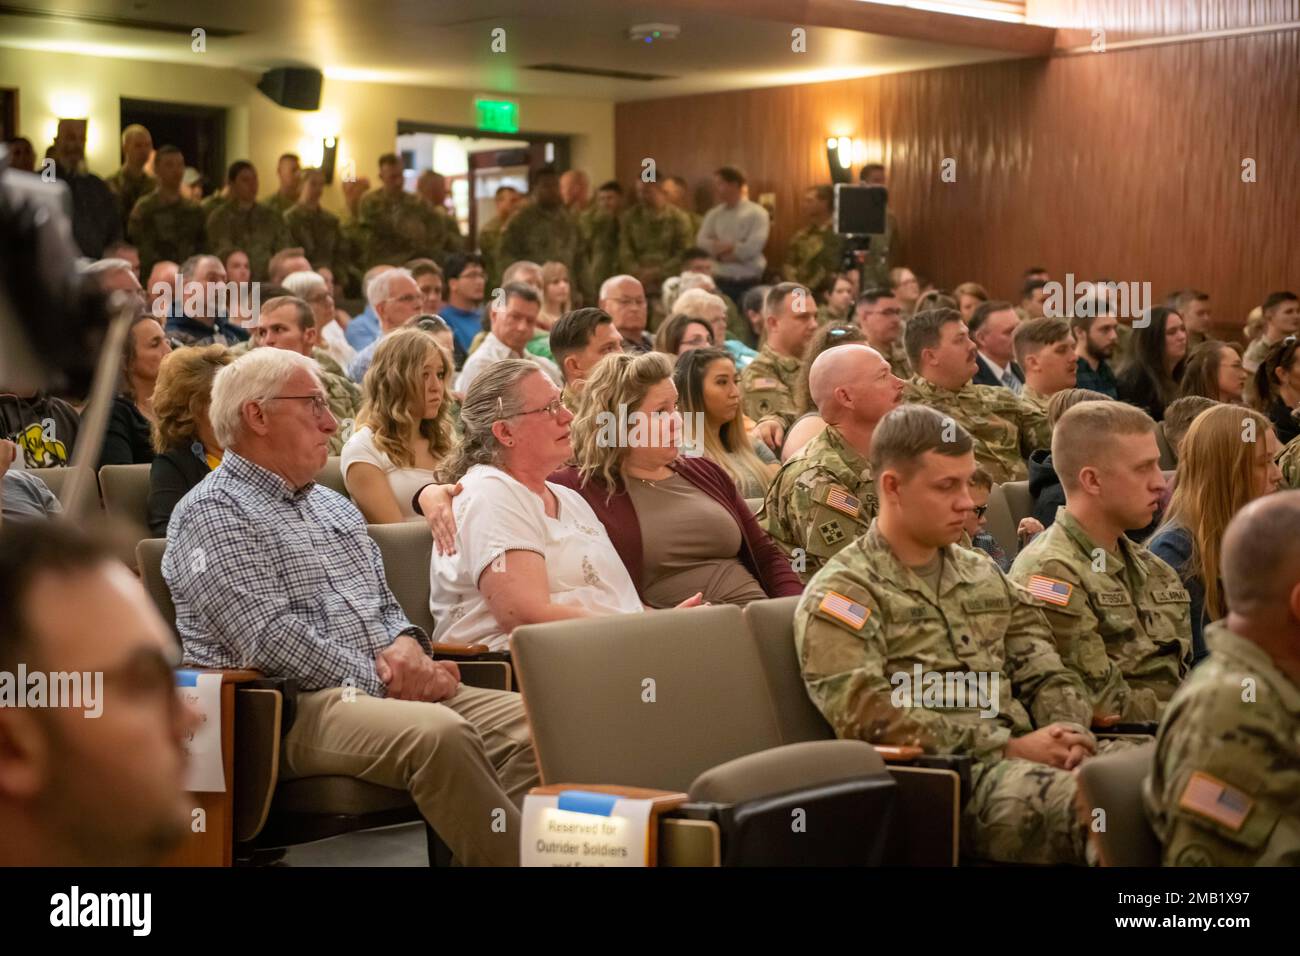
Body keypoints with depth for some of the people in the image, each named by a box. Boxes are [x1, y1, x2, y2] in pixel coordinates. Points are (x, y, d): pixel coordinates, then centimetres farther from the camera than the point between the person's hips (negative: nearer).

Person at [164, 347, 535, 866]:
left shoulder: (334, 506, 25)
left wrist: (406, 644, 2)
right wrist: (380, 681, -13)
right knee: (440, 733, -35)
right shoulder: (212, 513, -2)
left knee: (528, 721, -17)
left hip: (389, 687, 8)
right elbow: (270, 640, -13)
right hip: (294, 707, -8)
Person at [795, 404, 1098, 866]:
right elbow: (871, 718, -13)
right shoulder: (841, 594, 0)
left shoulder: (983, 575, 23)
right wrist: (1010, 748, -15)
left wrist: (1068, 732, -5)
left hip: (1024, 759, 7)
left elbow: (1046, 674, 19)